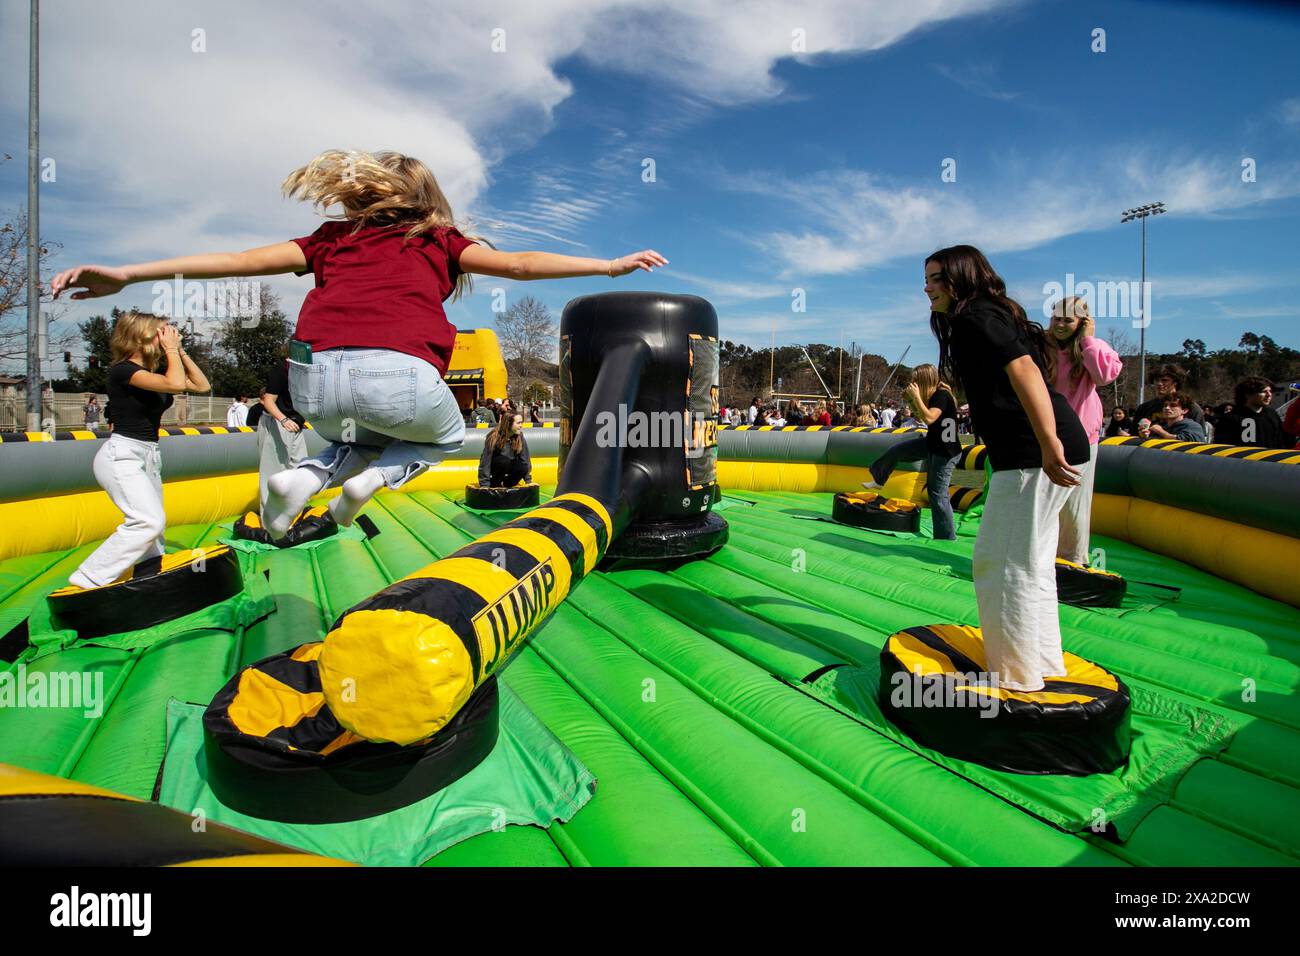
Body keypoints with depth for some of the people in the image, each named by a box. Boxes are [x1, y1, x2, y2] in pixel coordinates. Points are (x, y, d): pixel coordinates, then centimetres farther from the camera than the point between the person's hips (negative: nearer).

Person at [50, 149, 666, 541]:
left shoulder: (333, 239, 27)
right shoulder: (437, 240, 21)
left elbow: (240, 261, 22)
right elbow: (519, 264, 16)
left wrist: (127, 275, 26)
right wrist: (611, 266, 22)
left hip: (314, 377, 4)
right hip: (398, 376, -3)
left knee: (362, 438, 37)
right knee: (447, 436, 31)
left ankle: (310, 475, 6)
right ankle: (375, 477, 2)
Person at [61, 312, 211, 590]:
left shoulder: (152, 373, 10)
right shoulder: (123, 370, -14)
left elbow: (202, 385, 11)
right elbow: (176, 384, -29)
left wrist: (180, 351, 5)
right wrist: (171, 350, -14)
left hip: (148, 456, 9)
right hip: (121, 455, -9)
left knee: (151, 522, 12)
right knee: (150, 520, -21)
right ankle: (89, 579, -13)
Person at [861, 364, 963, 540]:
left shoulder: (942, 395, -21)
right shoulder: (934, 395, 7)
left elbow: (929, 418, -34)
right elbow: (920, 418, 18)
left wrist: (916, 396, -27)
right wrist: (911, 401, 5)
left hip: (945, 451, -9)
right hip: (932, 444, 9)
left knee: (938, 494, -5)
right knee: (896, 450, 15)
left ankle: (947, 538, 5)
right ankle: (878, 481, 37)